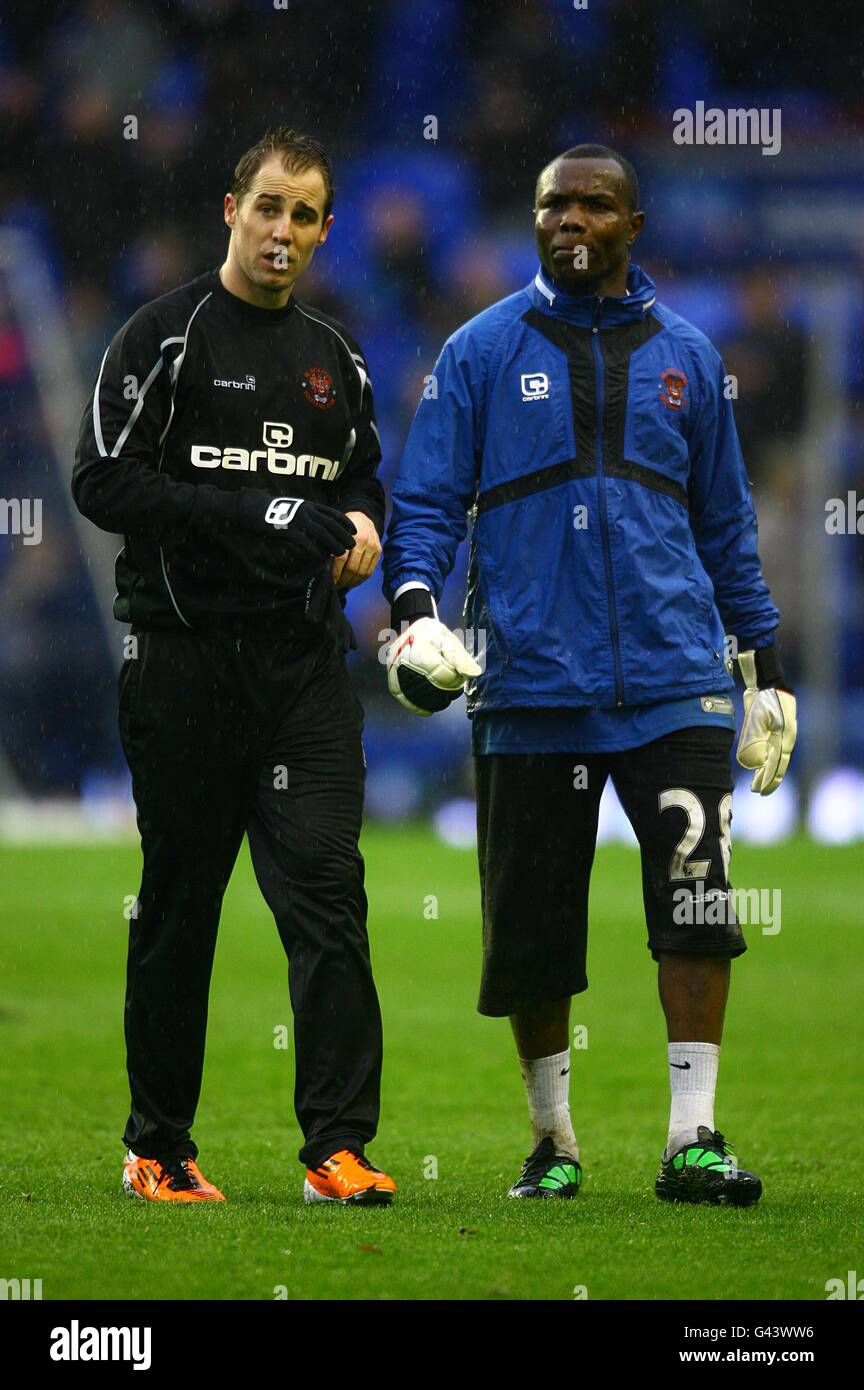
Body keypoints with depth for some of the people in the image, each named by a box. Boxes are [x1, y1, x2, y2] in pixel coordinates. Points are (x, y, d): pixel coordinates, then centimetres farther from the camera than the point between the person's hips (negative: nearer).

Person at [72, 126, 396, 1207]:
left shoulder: (333, 358, 15)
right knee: (178, 908, 4)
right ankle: (157, 1148, 15)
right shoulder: (166, 337, -2)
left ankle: (337, 1147, -11)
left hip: (304, 661, 4)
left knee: (327, 892, -9)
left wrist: (362, 524, 4)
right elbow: (104, 481, -10)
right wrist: (251, 516, -18)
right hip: (185, 659, -4)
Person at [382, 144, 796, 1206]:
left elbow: (724, 524, 20)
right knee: (532, 931, 4)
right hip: (532, 682, -1)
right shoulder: (482, 353, 7)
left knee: (698, 899, -13)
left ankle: (693, 1137, -10)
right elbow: (424, 502, 3)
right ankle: (553, 1142, 19)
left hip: (673, 676, 1)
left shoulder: (683, 356, 13)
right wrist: (413, 609, -15)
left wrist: (764, 668, 18)